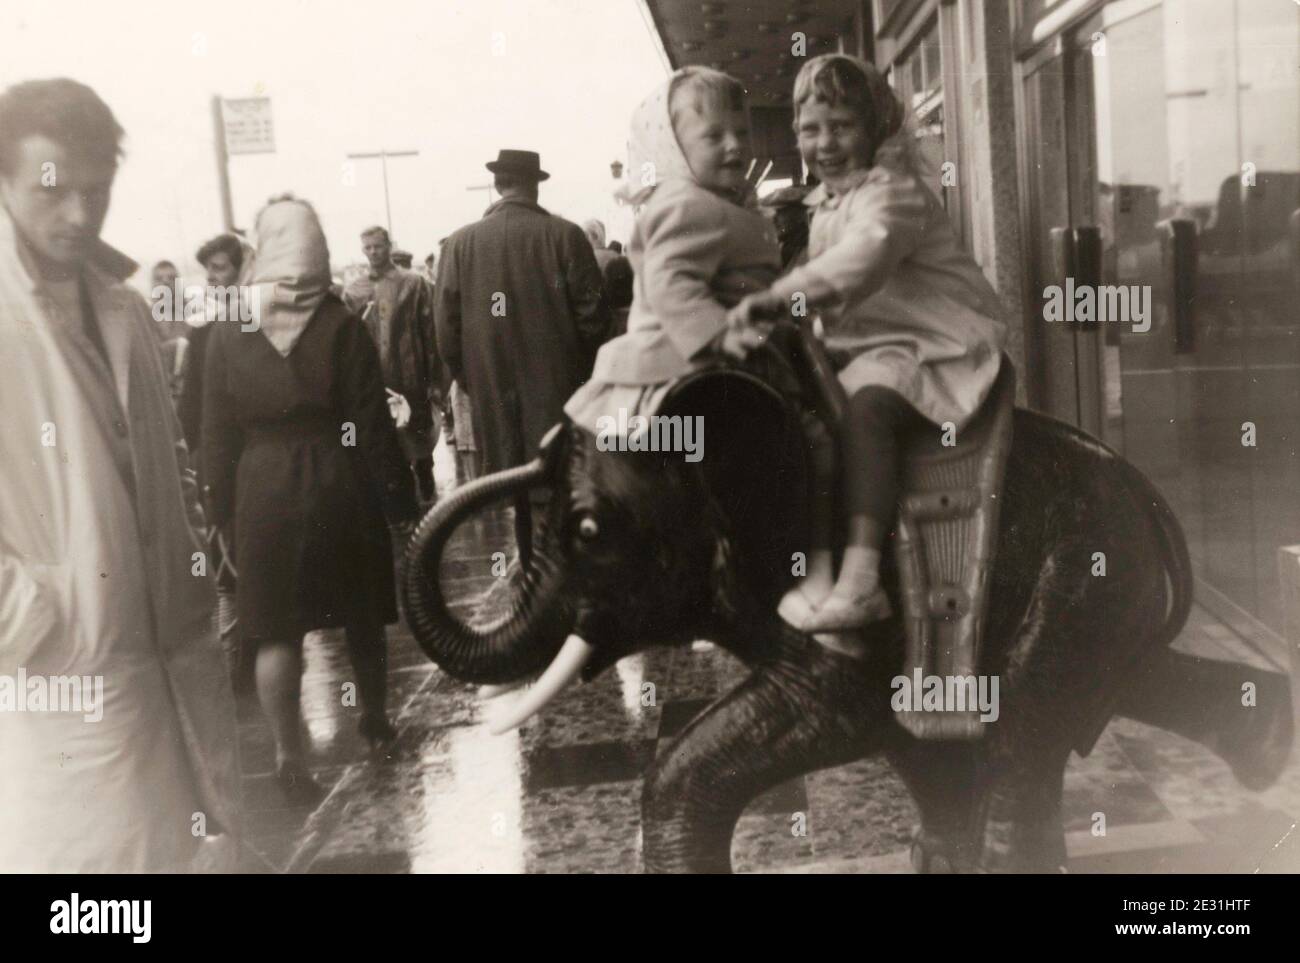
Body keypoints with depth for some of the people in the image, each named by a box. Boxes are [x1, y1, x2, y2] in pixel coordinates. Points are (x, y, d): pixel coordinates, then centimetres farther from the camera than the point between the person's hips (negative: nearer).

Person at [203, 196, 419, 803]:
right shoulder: (341, 326, -8)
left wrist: (223, 514, 7)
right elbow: (372, 426, -8)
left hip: (263, 496, 0)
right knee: (361, 617, 15)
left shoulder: (228, 335, -3)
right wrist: (397, 499, -2)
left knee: (277, 629, 5)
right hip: (339, 488, 0)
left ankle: (288, 753, -1)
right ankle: (376, 722, 31)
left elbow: (217, 437, 0)